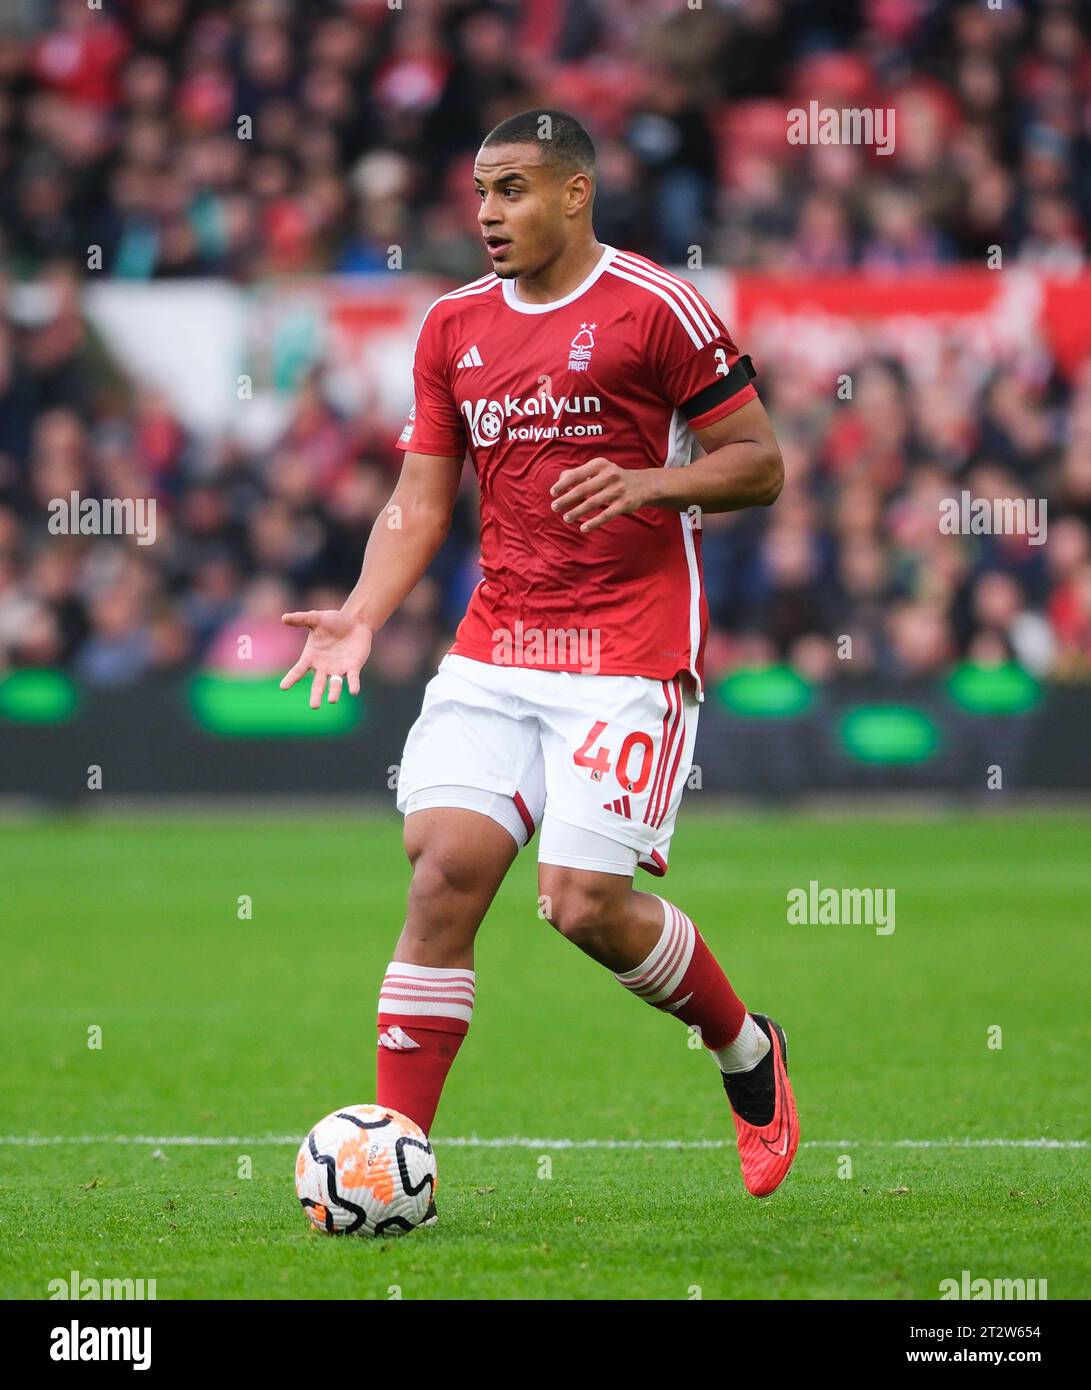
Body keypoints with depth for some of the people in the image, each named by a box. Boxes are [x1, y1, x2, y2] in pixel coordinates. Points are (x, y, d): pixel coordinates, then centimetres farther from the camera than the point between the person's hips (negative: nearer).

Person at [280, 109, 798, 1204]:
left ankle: (749, 1054, 17)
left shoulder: (655, 309, -5)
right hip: (494, 651, 5)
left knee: (584, 903, -11)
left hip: (628, 656, -5)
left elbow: (758, 465, -2)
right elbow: (421, 499, 12)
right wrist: (361, 615, -4)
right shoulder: (454, 326, 11)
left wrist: (645, 483, -19)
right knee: (444, 870, -10)